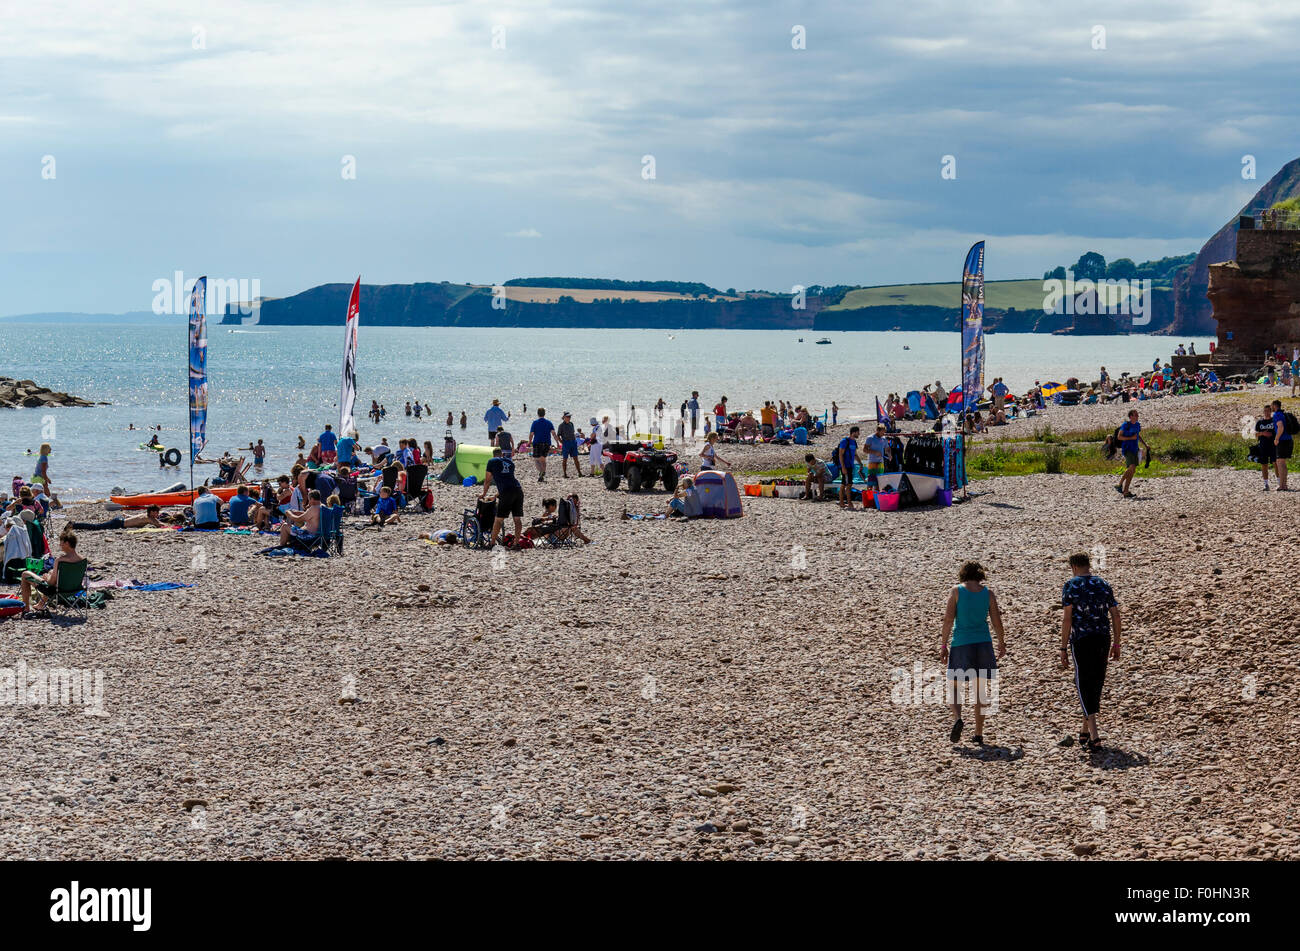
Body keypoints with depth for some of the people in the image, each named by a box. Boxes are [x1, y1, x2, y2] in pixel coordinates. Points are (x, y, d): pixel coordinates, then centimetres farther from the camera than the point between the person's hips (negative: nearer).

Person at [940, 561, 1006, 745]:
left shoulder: (956, 591, -2)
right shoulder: (988, 593, 3)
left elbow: (949, 619, -7)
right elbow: (997, 621, 5)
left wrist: (944, 644, -1)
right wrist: (1001, 643, 19)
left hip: (961, 643, -2)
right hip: (983, 643, 2)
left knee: (954, 685, 9)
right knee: (980, 688, 10)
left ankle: (957, 718, -18)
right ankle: (978, 734, 11)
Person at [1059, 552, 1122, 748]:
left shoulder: (1070, 586, -4)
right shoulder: (1103, 585, 10)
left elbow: (1067, 619, -9)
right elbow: (1115, 616, 9)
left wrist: (1063, 648, -6)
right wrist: (1116, 644, 17)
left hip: (1081, 641, -4)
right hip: (1103, 639, 4)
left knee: (1084, 685, -2)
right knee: (1096, 683, 16)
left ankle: (1093, 734, -16)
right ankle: (1085, 730, 27)